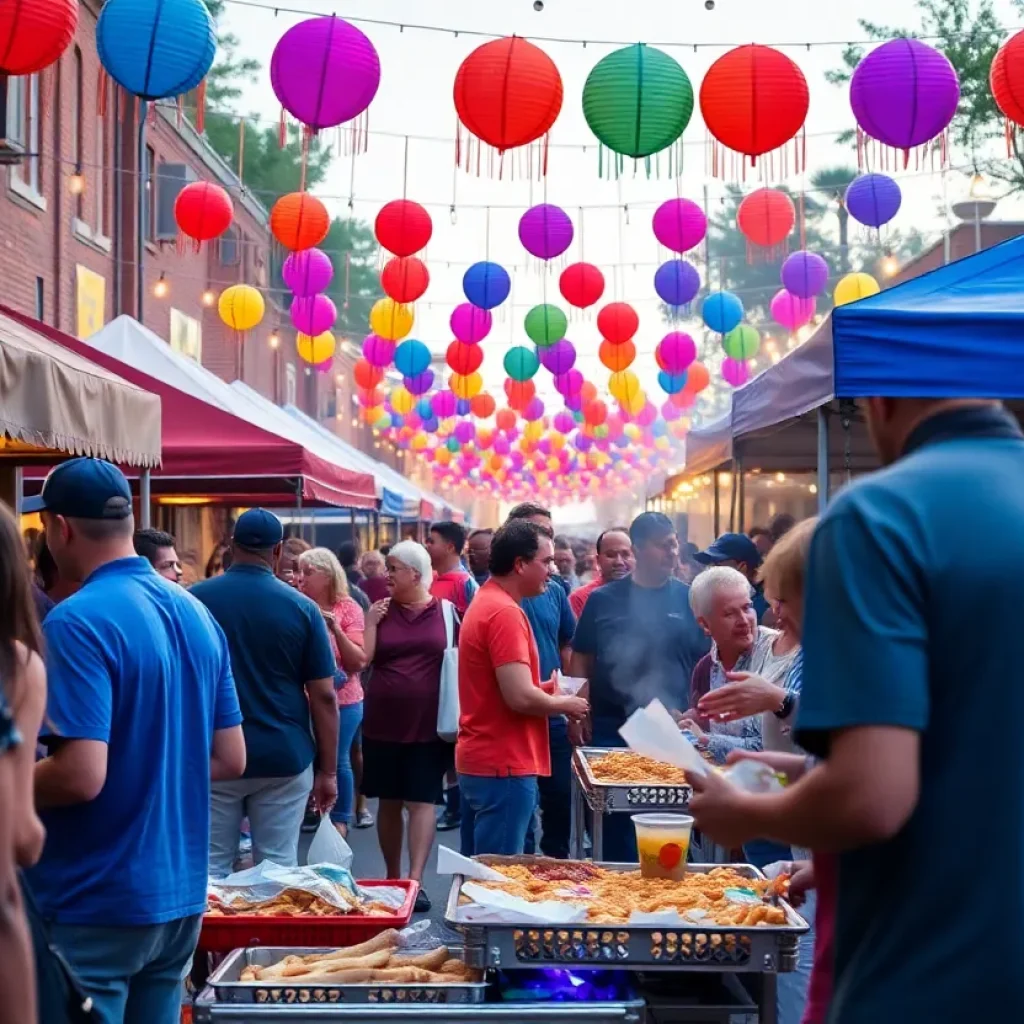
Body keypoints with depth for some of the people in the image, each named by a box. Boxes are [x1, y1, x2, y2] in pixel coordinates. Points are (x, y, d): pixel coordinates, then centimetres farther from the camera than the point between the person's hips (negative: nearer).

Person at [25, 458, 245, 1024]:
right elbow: (229, 758, 11)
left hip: (94, 906, -8)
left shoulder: (76, 622, -18)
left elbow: (80, 776, -24)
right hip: (180, 894, 8)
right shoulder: (198, 614, 7)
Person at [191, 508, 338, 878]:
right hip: (284, 758, 0)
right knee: (278, 868, 5)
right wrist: (328, 771, 3)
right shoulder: (301, 608, -3)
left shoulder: (194, 600, -1)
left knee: (210, 867, 7)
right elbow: (323, 696, -4)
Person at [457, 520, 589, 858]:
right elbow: (520, 697, -24)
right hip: (503, 765, -10)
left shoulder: (484, 603, 14)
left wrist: (544, 689, 12)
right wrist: (564, 704, -6)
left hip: (478, 760, 10)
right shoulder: (505, 613, -18)